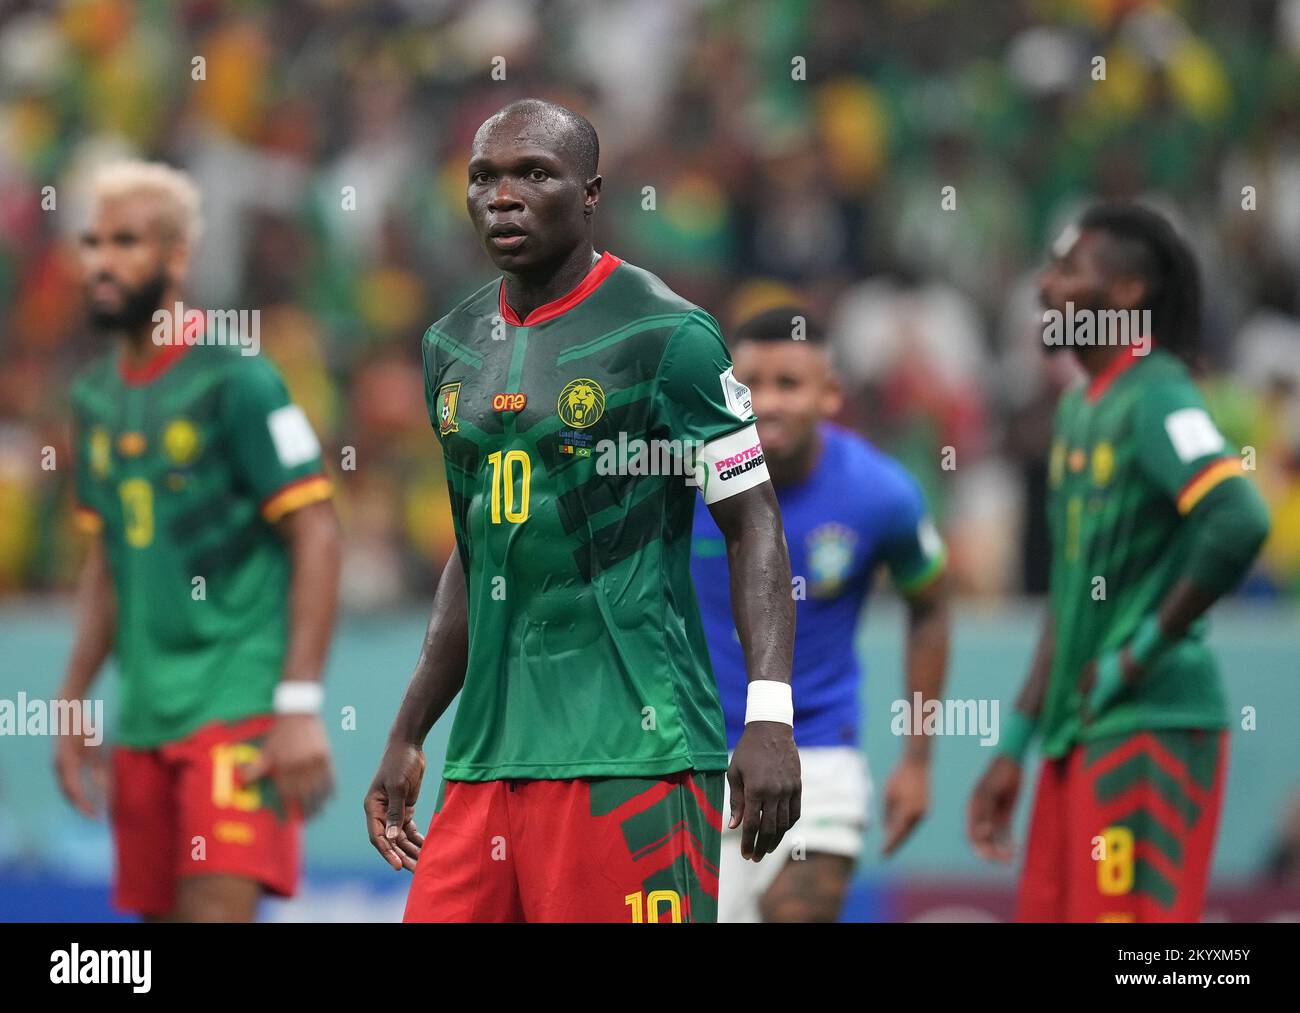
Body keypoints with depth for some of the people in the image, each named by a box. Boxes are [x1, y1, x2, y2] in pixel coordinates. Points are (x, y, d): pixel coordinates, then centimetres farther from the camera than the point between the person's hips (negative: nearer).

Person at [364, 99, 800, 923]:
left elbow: (754, 522, -6)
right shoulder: (454, 346, 15)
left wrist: (770, 714, -17)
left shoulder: (664, 336, -5)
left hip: (630, 753, -6)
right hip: (486, 756, 7)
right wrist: (407, 737, 22)